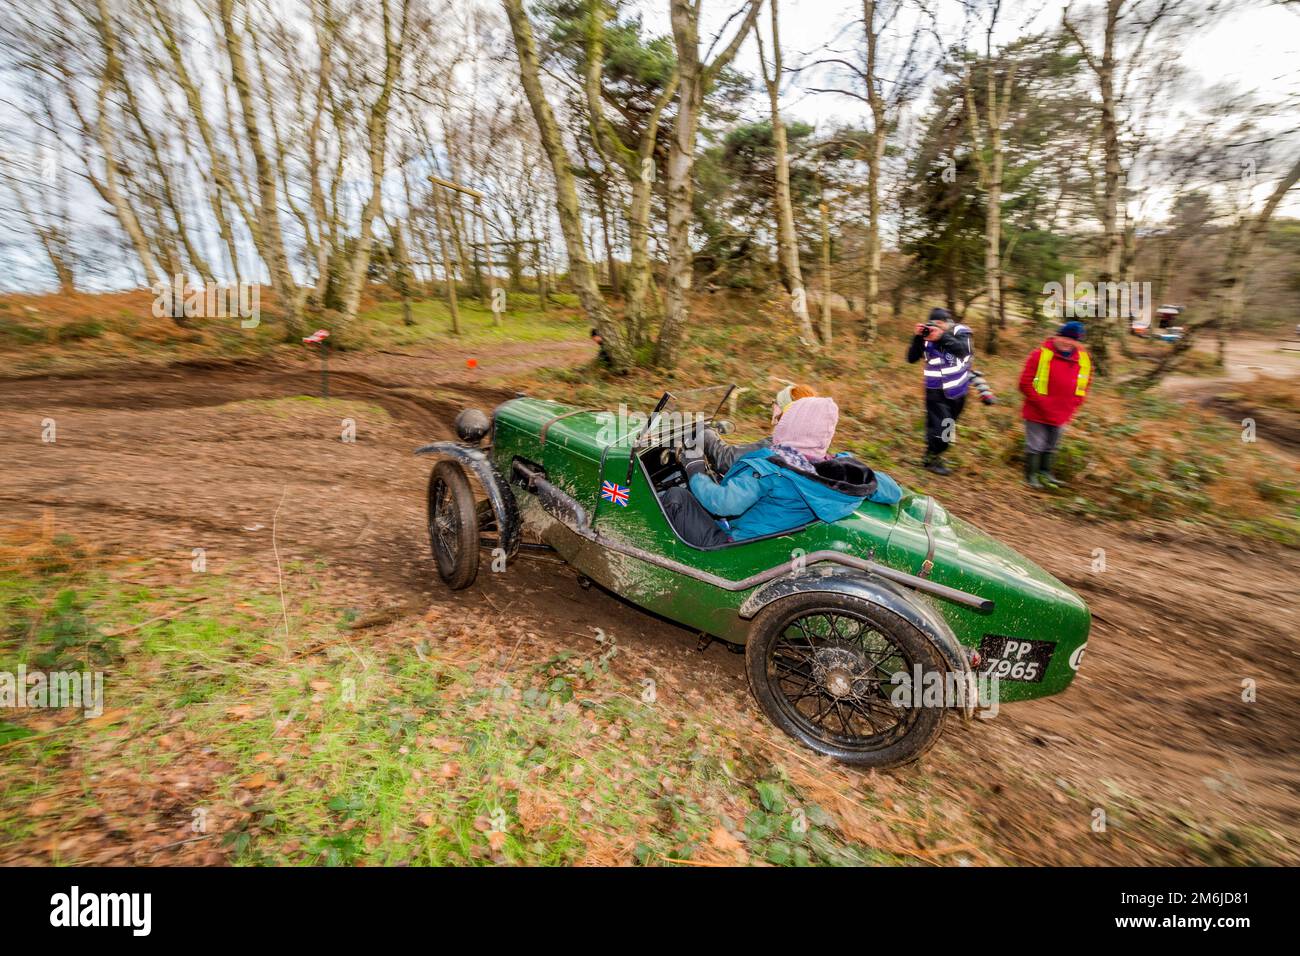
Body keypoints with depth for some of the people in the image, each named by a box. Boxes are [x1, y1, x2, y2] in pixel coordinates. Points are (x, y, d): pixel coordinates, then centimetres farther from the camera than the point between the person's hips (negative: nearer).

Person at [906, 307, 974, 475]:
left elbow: (963, 350, -26)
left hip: (957, 390, 3)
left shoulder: (960, 332, -7)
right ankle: (931, 459, 10)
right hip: (937, 391, -3)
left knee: (949, 425, 17)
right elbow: (912, 358, -10)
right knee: (941, 427, -11)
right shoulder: (928, 335, -7)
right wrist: (918, 337, -24)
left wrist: (942, 337, -38)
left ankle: (935, 454, 37)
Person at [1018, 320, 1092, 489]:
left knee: (1051, 447, 19)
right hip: (1036, 414, -5)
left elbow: (1082, 387, 14)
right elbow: (1025, 383, -15)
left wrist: (1071, 407, 2)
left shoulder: (1084, 359, 3)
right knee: (1035, 446, 2)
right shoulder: (1041, 354, -14)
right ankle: (1030, 475, 18)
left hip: (1061, 416, 5)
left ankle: (1045, 473, 36)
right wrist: (1041, 403, -18)